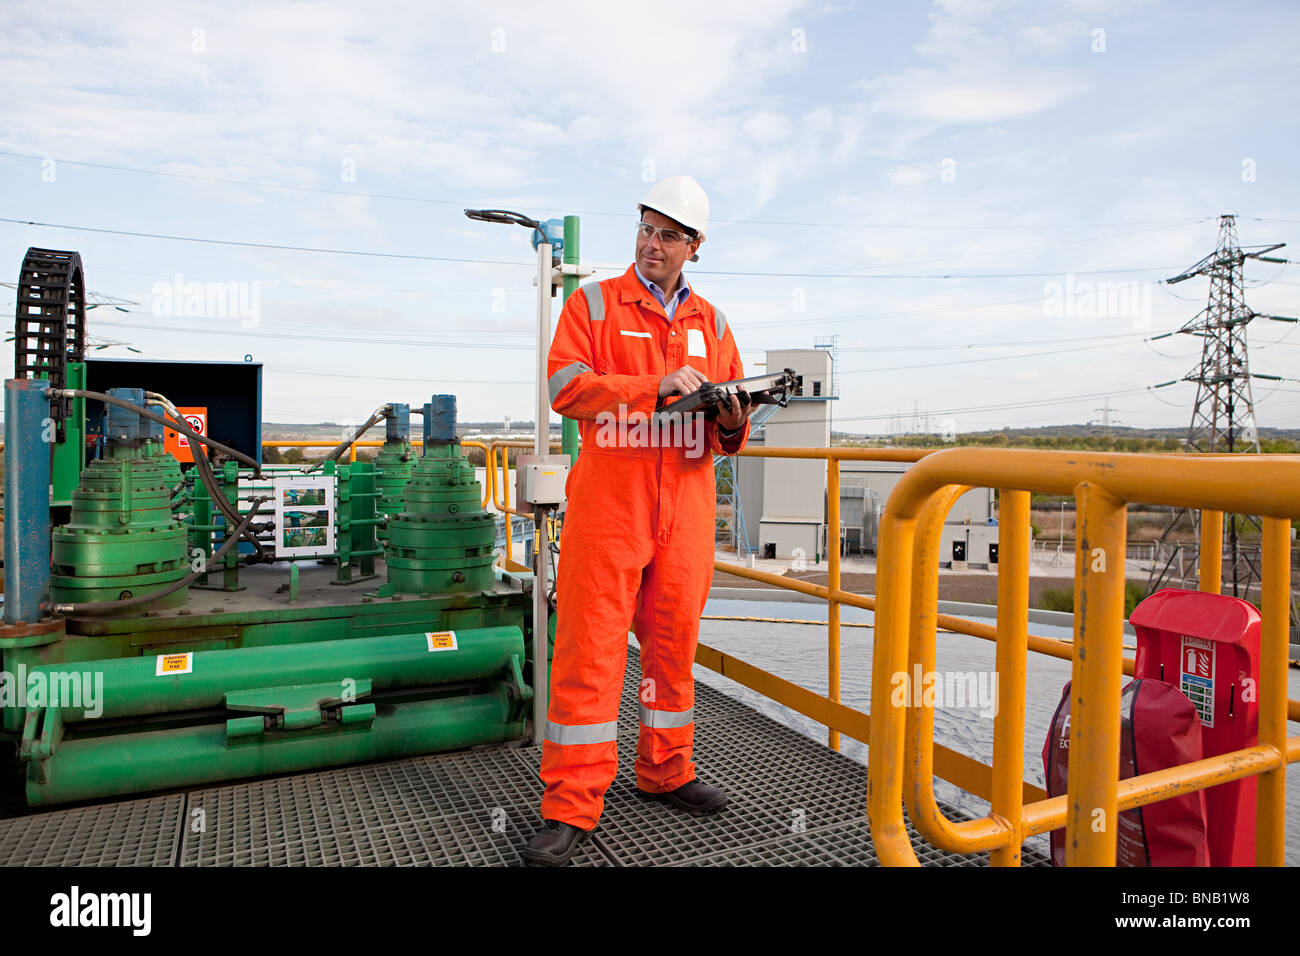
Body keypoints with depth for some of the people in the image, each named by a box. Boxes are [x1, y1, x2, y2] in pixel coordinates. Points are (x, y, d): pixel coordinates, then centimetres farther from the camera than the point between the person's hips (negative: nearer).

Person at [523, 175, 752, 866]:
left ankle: (665, 771, 28)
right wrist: (657, 386, -16)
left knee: (674, 640, 11)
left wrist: (730, 425, -7)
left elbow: (730, 429, 17)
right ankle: (572, 805, 4)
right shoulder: (593, 304, 6)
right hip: (607, 502, -4)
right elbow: (565, 386, -9)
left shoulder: (711, 323, 17)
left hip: (686, 506, 4)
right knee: (590, 646, -5)